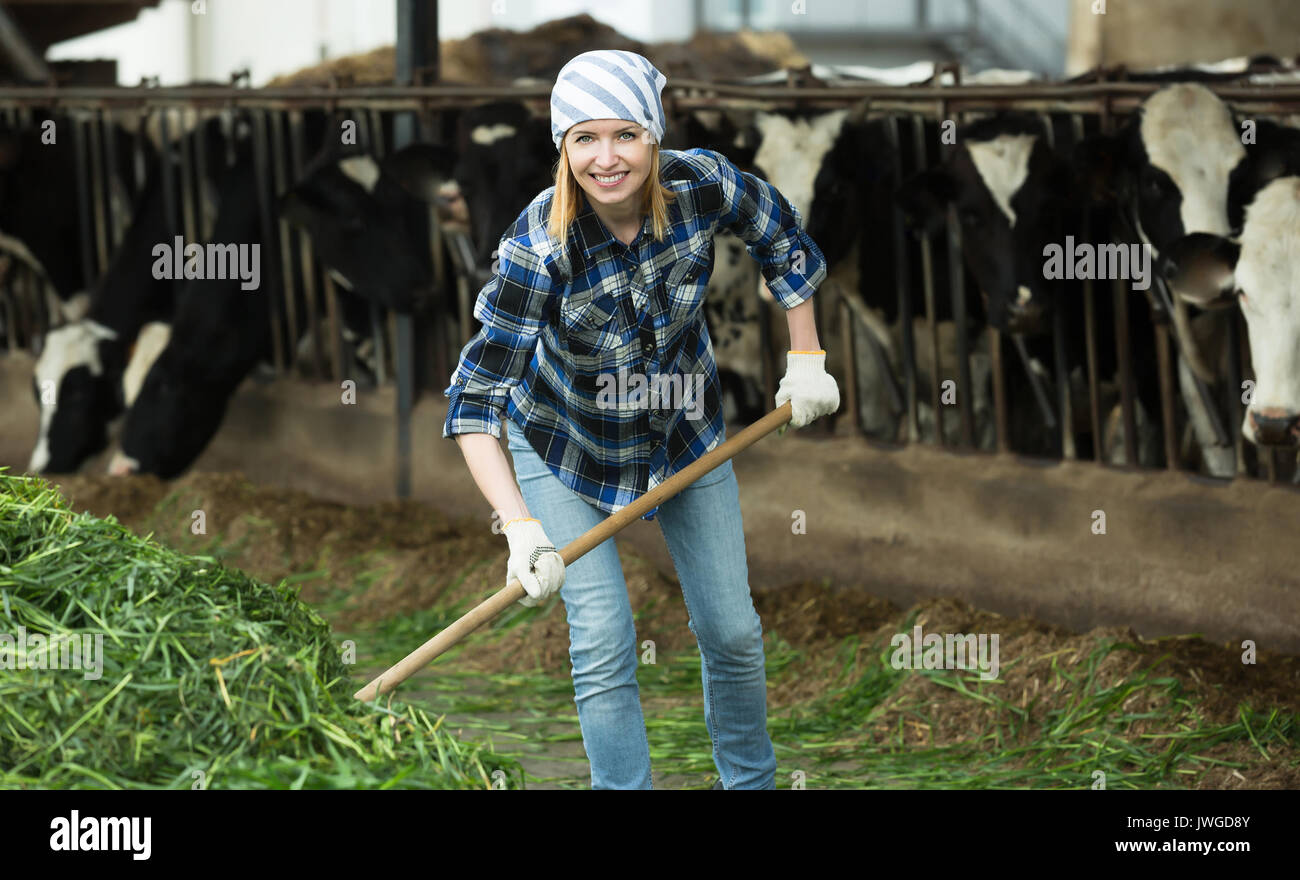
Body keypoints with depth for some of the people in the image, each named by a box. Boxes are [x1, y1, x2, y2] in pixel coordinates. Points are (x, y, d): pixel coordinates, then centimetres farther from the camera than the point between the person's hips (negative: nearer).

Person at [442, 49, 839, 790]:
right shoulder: (539, 248, -34)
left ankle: (752, 782, 33)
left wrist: (807, 359, -3)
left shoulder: (703, 185, -26)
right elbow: (476, 396, -35)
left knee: (732, 631, 9)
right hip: (566, 446, -3)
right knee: (604, 644, -11)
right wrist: (519, 527, -46)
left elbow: (785, 240, -3)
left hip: (685, 430, 3)